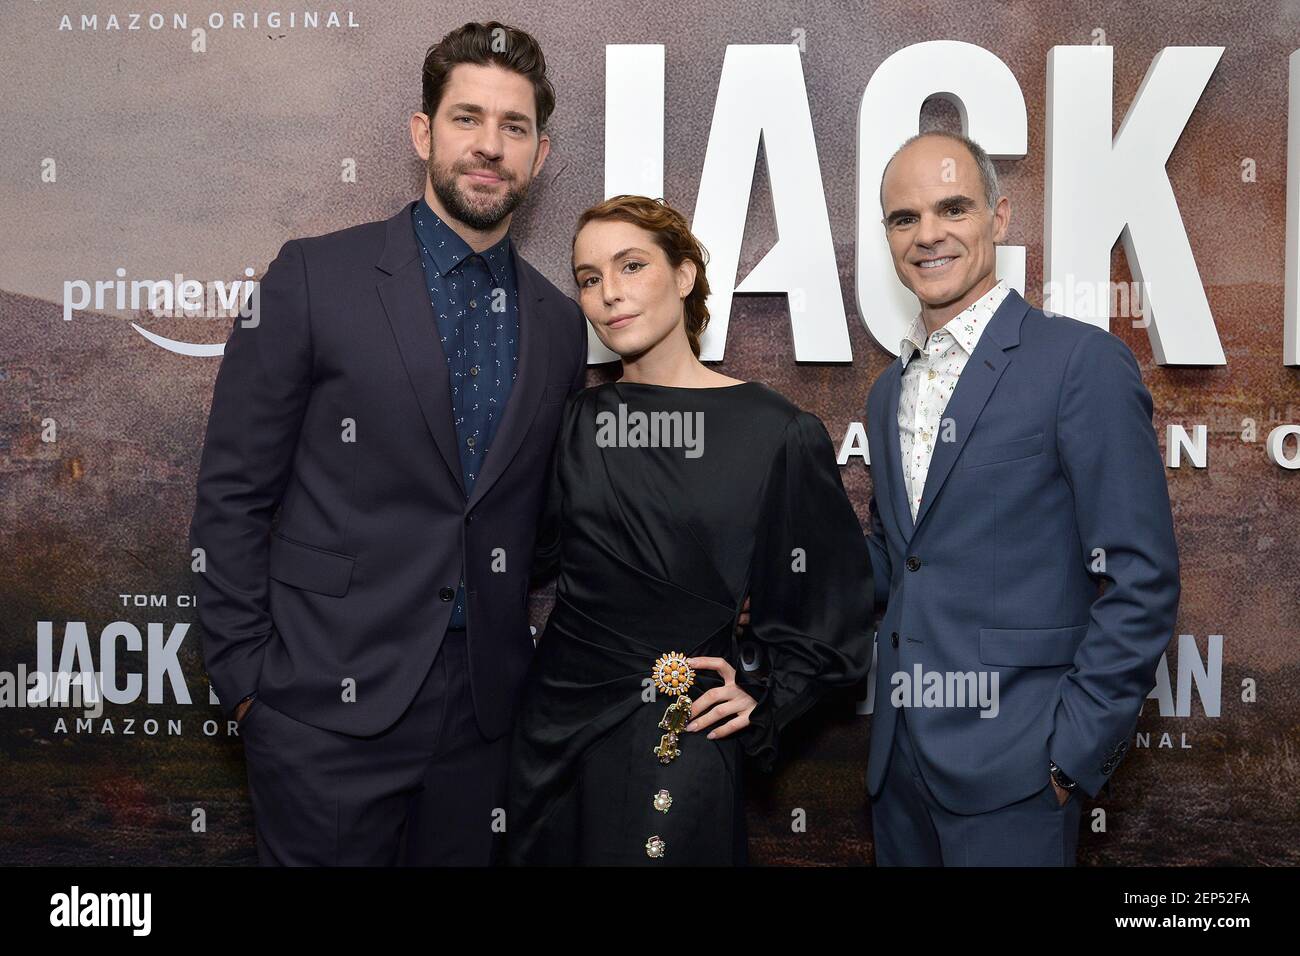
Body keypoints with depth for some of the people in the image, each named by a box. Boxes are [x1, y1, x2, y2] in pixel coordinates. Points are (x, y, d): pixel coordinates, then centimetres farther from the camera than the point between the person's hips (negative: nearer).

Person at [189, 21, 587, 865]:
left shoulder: (561, 324, 7)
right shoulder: (316, 277, -5)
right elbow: (232, 495, -4)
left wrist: (542, 671, 7)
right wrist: (246, 677, -7)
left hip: (484, 713, 4)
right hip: (331, 703, -3)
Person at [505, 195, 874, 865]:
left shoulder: (777, 433, -8)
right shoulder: (579, 420, 2)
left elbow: (834, 602, 0)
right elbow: (539, 551, 10)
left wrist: (766, 701, -4)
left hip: (685, 738, -3)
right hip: (556, 726, 4)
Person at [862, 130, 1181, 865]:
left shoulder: (1082, 361, -10)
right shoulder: (889, 391, 12)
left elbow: (1141, 578, -12)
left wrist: (1074, 750, -13)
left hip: (1010, 762, -6)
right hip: (901, 752, 6)